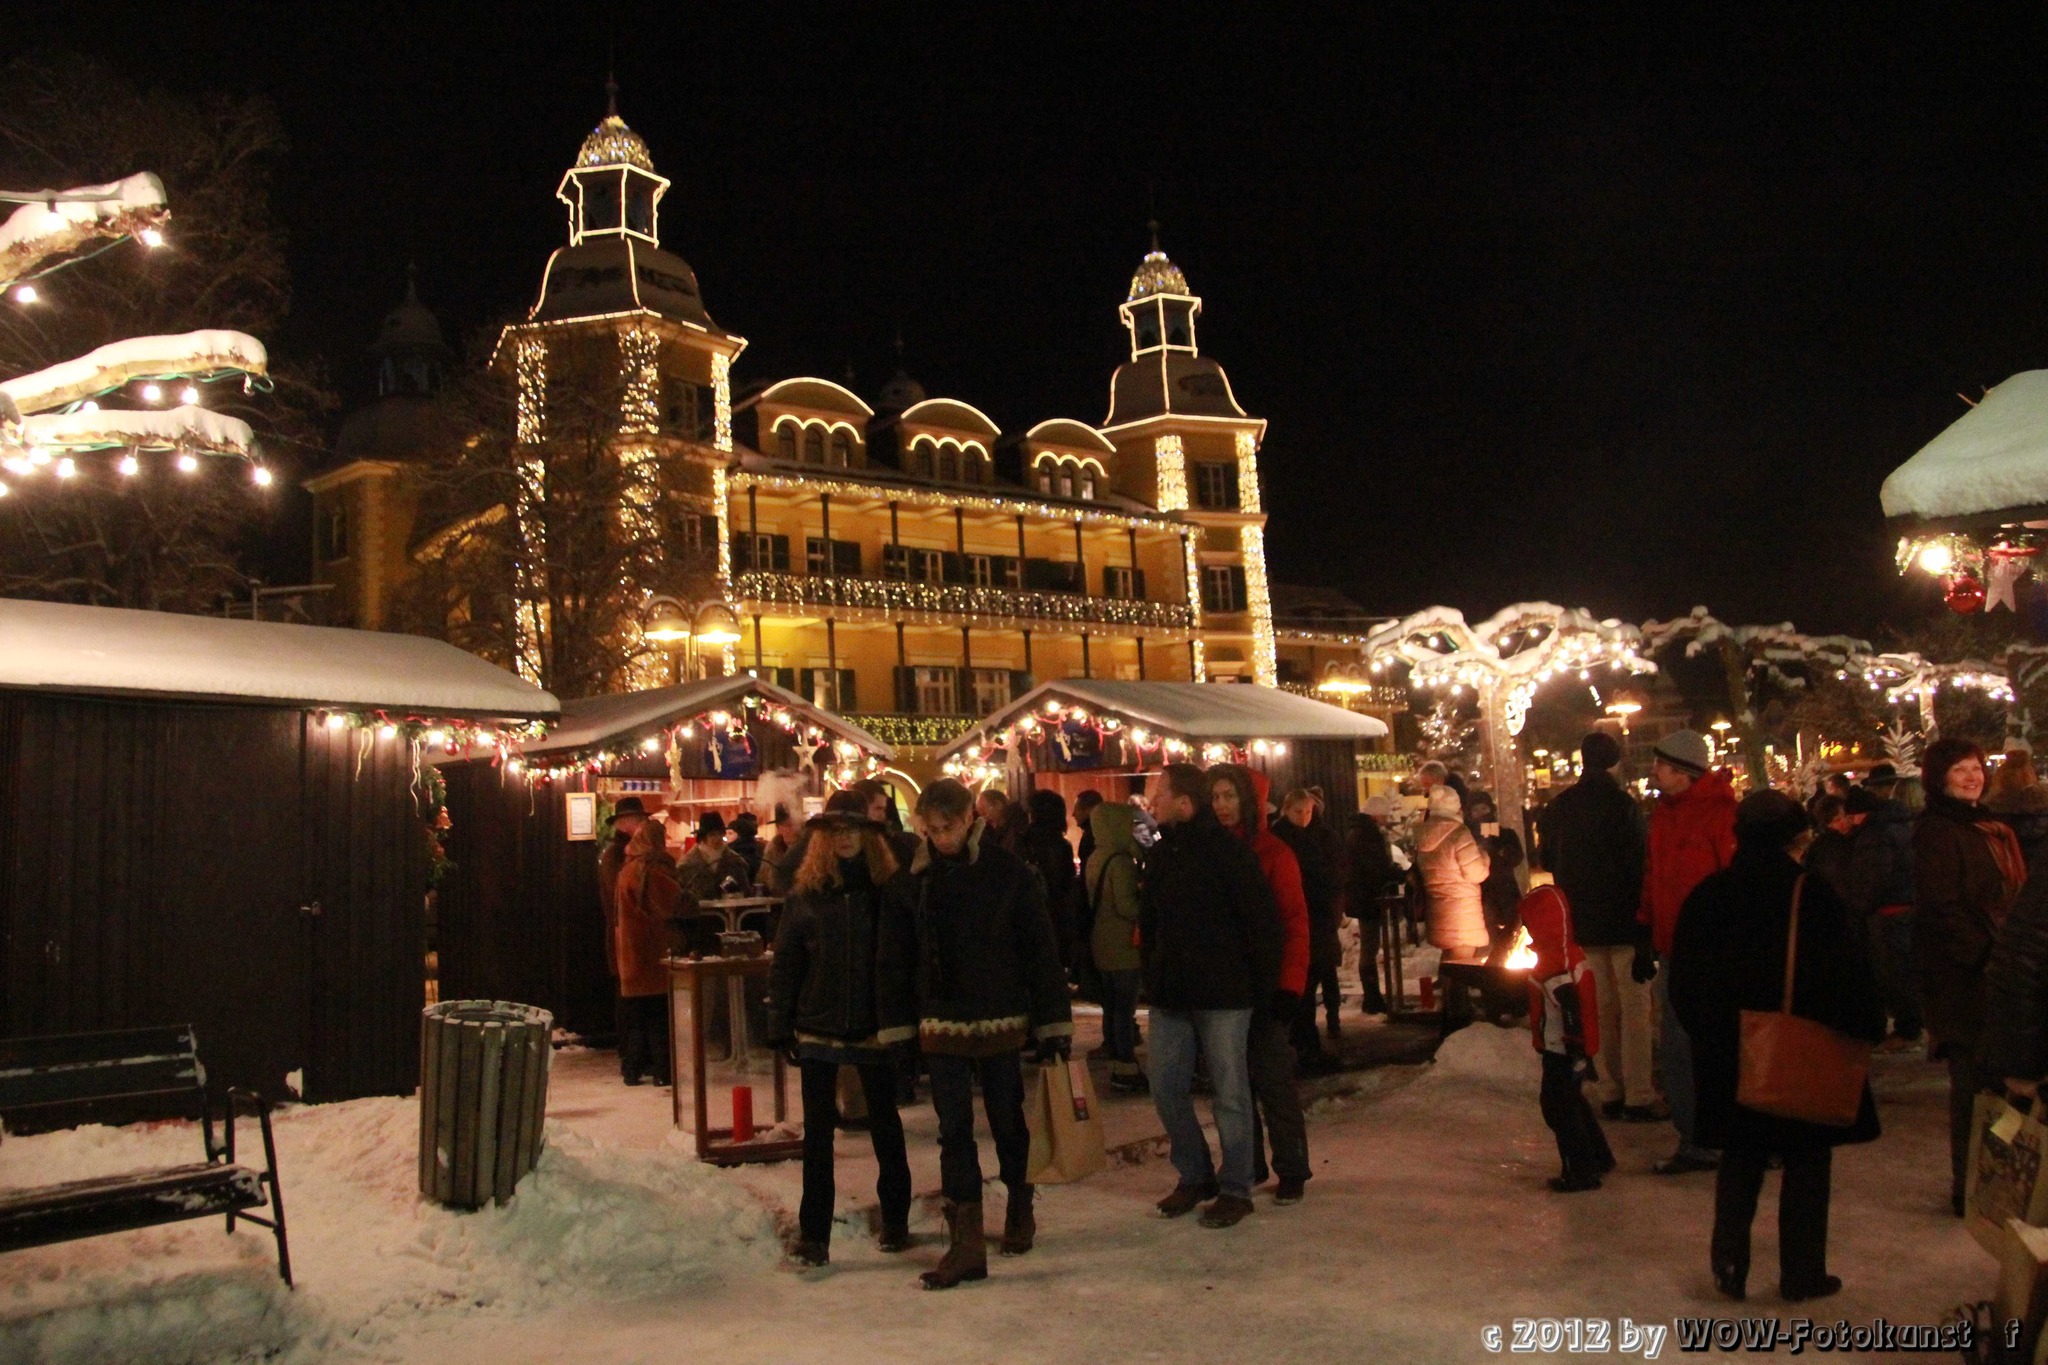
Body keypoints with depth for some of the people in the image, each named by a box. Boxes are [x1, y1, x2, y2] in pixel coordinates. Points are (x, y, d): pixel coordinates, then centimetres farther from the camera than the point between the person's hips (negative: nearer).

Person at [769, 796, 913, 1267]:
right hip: (818, 1029, 1)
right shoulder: (804, 894, 1)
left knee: (885, 1123, 13)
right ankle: (813, 1233, 11)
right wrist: (781, 1025, -2)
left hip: (875, 1029, 0)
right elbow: (785, 963, 3)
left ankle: (895, 1219, 30)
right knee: (817, 1132, 3)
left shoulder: (890, 889, -3)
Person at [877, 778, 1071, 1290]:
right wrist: (897, 1030, 2)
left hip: (1001, 1021, -2)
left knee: (1008, 1121, 12)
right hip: (941, 1027, 2)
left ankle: (1020, 1206, 36)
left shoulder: (1009, 872, -8)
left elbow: (1041, 950, -6)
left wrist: (1053, 1024, -8)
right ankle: (966, 1243, 7)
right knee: (953, 1131, 2)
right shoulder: (915, 879, 0)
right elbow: (895, 959, 6)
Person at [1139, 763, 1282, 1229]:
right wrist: (1151, 976, 11)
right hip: (1170, 995, 7)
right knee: (1167, 1089, 9)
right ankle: (1194, 1176, 25)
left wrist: (1261, 985, -10)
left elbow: (1264, 922, -12)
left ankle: (1236, 1190, 16)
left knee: (1230, 1094, 3)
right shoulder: (1160, 854, 9)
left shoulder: (1228, 850, -12)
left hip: (1223, 996, -7)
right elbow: (1147, 922, 19)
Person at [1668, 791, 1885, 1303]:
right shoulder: (1812, 895, -14)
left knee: (1741, 1156, 16)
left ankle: (1729, 1263, 11)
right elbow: (1847, 970, -12)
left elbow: (1683, 979, 4)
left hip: (1730, 1053, 4)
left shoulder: (1707, 896, -1)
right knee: (1806, 1161, 10)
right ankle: (1802, 1273, 15)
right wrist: (1866, 1028, 1)